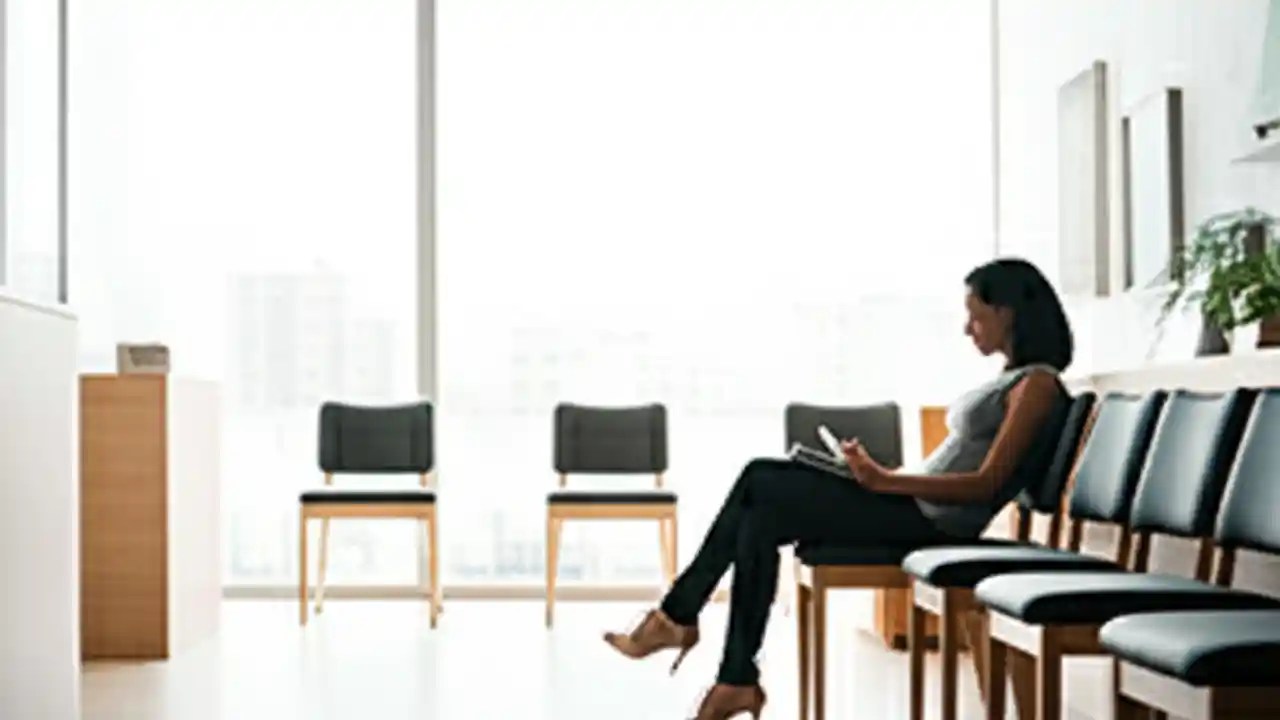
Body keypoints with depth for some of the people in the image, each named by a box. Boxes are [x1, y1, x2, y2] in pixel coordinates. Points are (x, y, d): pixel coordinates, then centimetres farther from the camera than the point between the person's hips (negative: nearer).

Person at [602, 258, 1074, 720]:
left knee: (759, 482, -11)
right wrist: (884, 476, 10)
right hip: (917, 507, 9)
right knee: (759, 521, -5)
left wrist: (885, 481, -22)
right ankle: (738, 680, -3)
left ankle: (677, 617, 1)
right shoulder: (1012, 378, 19)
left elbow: (986, 484, -18)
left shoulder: (1038, 382, -11)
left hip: (934, 521, -9)